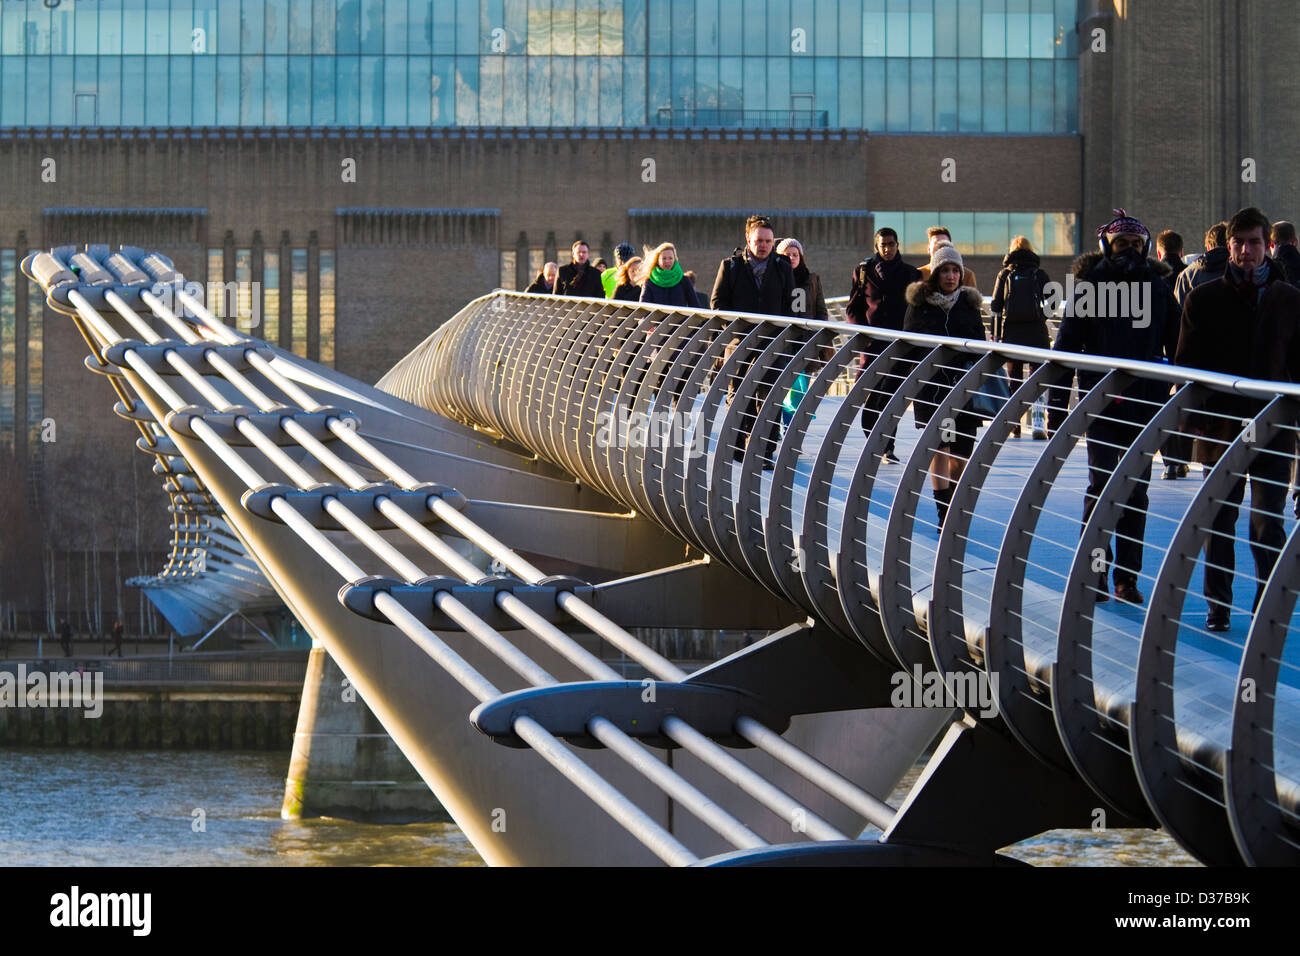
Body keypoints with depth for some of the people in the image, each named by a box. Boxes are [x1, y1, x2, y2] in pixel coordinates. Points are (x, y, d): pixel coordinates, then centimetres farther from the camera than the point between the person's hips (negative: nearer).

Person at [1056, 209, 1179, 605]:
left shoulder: (1158, 288, 7)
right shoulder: (1089, 285, 0)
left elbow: (1177, 348, 11)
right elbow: (1065, 345, 1)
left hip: (1146, 405, 3)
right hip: (1102, 404, -2)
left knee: (1136, 493, 7)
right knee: (1101, 487, -5)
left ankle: (1128, 577, 12)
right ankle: (1096, 574, 2)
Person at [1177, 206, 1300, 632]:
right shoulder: (1204, 299, 3)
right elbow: (1187, 364, 4)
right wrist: (1195, 415, -4)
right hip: (1220, 428, 0)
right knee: (1220, 520, 8)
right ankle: (1218, 607, 18)